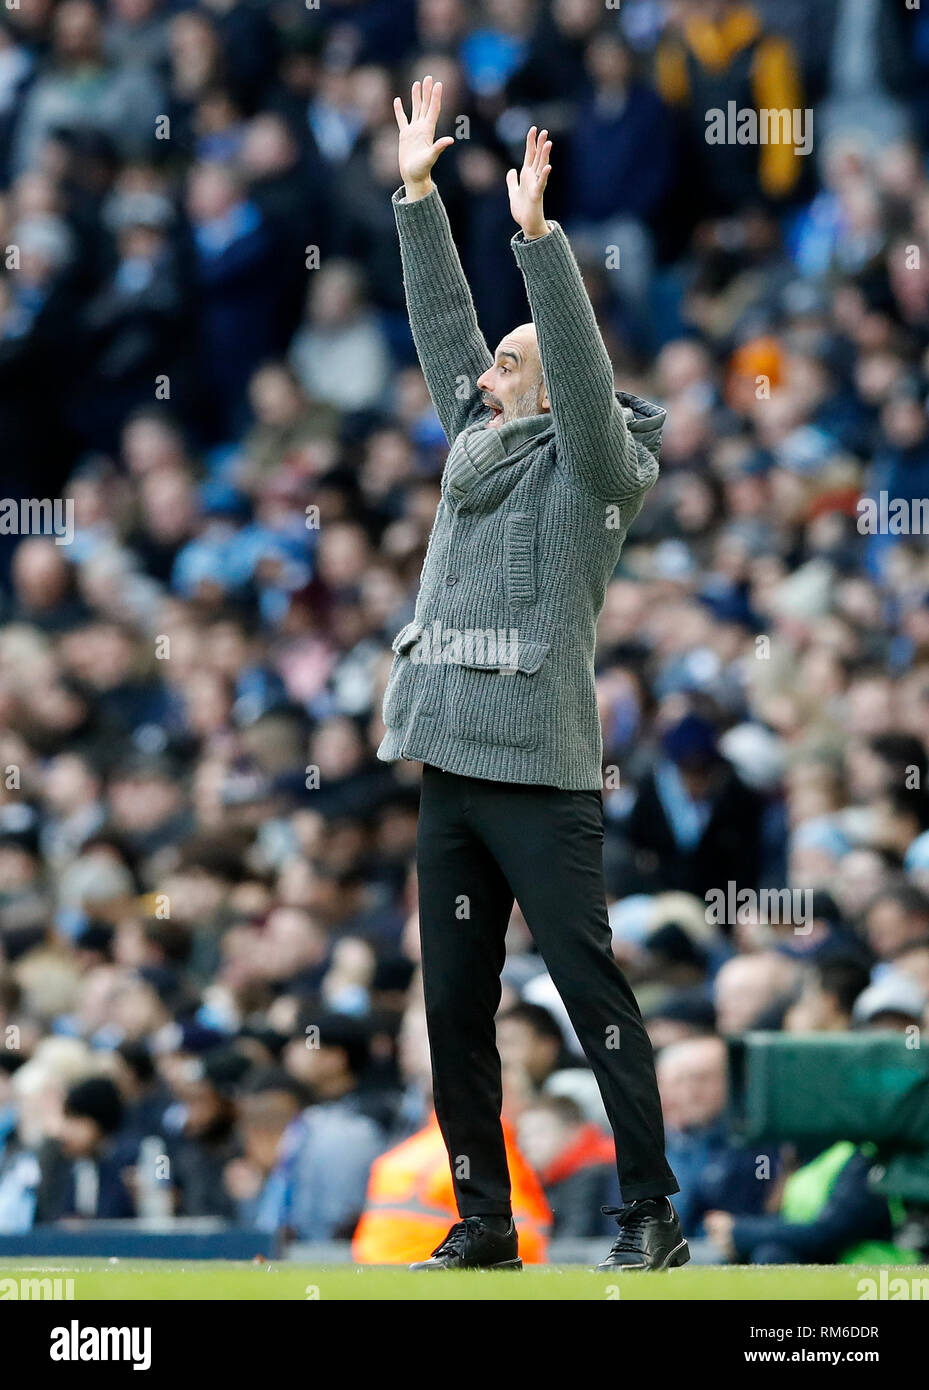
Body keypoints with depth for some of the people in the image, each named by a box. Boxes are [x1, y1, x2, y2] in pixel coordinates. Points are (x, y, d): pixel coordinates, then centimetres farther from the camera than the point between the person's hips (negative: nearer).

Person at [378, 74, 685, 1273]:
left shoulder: (591, 470, -3)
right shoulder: (478, 450, 14)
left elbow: (582, 365, -18)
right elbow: (441, 323, 15)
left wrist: (536, 235, -25)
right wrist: (417, 195, 12)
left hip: (540, 772, -7)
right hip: (449, 768, 7)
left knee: (593, 996, -5)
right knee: (454, 1011, 7)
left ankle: (651, 1217, -1)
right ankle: (483, 1224, 12)